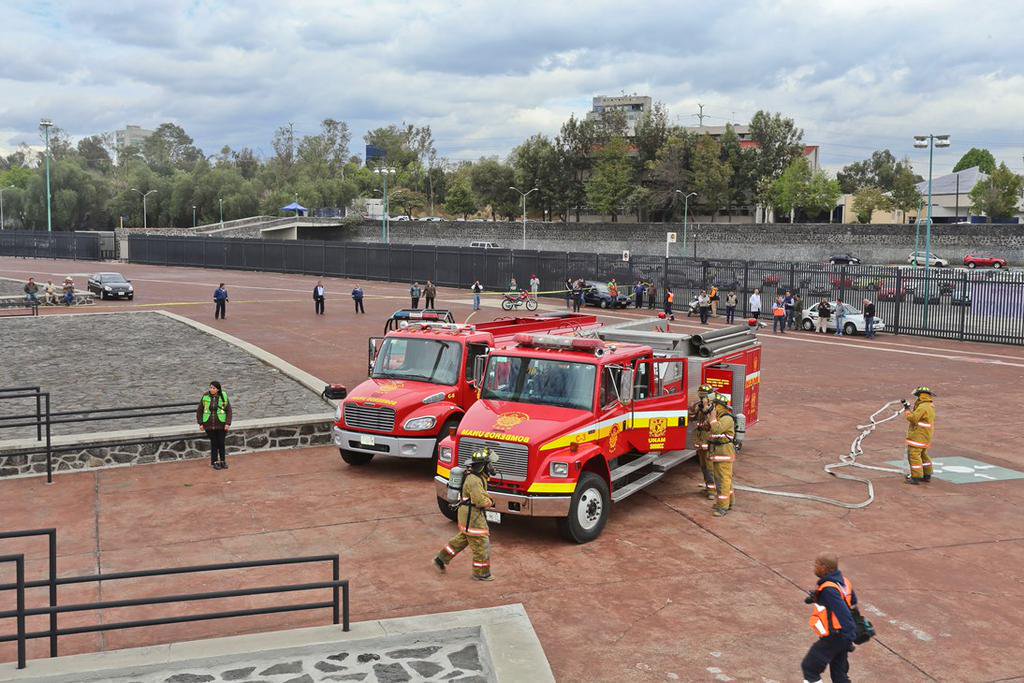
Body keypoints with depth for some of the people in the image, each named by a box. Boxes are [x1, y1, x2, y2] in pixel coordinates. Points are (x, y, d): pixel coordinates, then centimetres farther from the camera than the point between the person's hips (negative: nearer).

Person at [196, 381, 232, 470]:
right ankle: (214, 462, 15)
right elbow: (199, 410, 3)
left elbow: (229, 411, -3)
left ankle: (223, 461, 17)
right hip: (209, 425, 1)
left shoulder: (223, 397, -6)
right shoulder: (205, 396, -4)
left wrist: (228, 423, -10)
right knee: (214, 443, 5)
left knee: (221, 443, 1)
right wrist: (200, 423, -1)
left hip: (221, 425, 0)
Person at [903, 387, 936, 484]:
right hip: (925, 436, 10)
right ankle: (927, 476, 26)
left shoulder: (923, 407, -18)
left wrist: (907, 409, -8)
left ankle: (916, 477, -9)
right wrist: (910, 408, 13)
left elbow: (913, 418, -19)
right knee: (923, 455, 20)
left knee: (914, 455, -8)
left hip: (918, 436, -10)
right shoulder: (930, 407, 15)